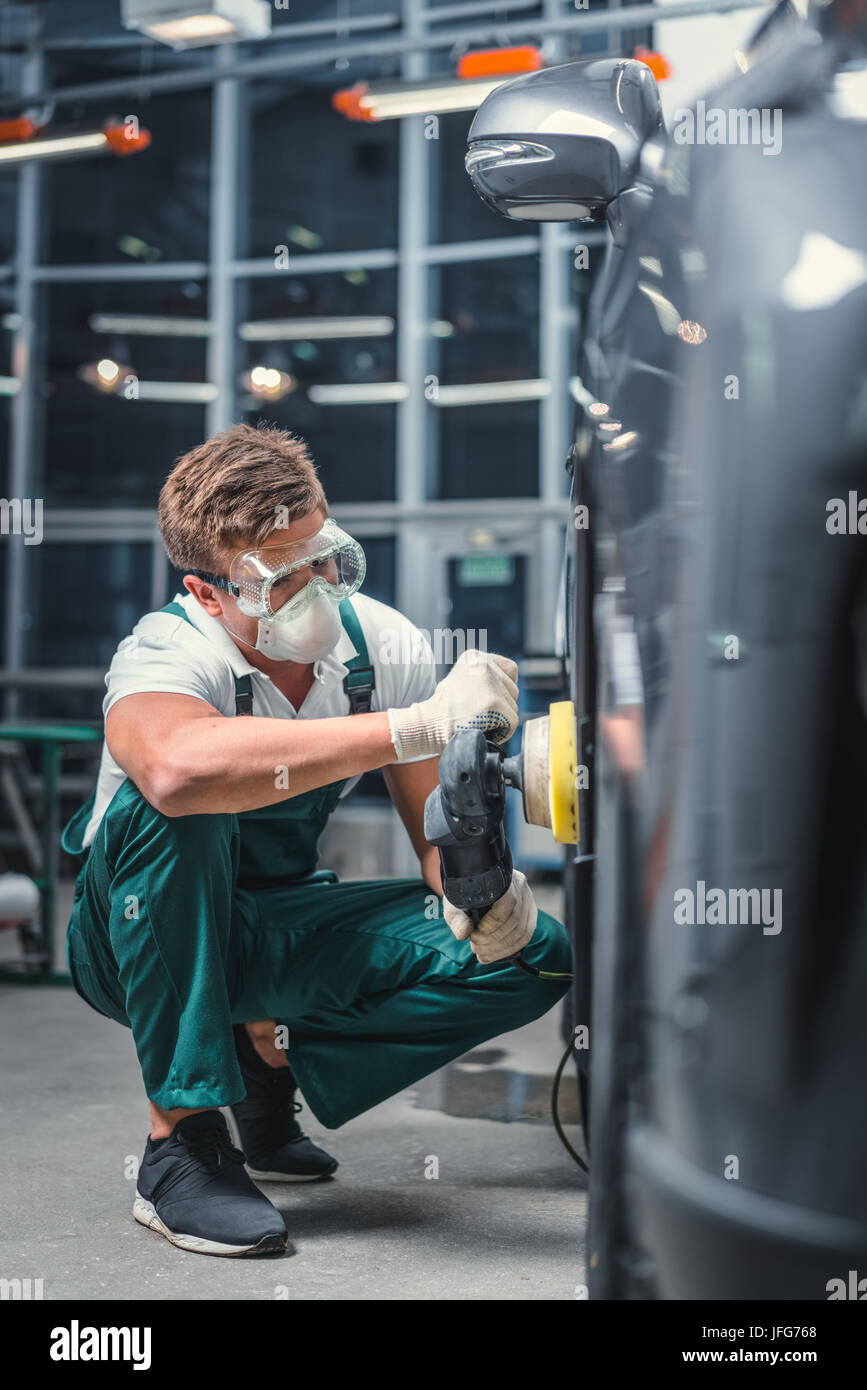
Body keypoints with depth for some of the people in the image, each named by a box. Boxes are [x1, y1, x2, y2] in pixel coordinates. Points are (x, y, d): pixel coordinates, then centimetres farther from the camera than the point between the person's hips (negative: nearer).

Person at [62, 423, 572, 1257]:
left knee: (534, 954, -13)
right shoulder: (163, 655, -27)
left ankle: (271, 1060, 2)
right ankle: (180, 1143, -26)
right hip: (148, 937, -4)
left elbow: (438, 828, -4)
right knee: (171, 808, -39)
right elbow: (178, 765, -53)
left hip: (280, 931, 5)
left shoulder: (386, 648, -12)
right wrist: (416, 726, -54)